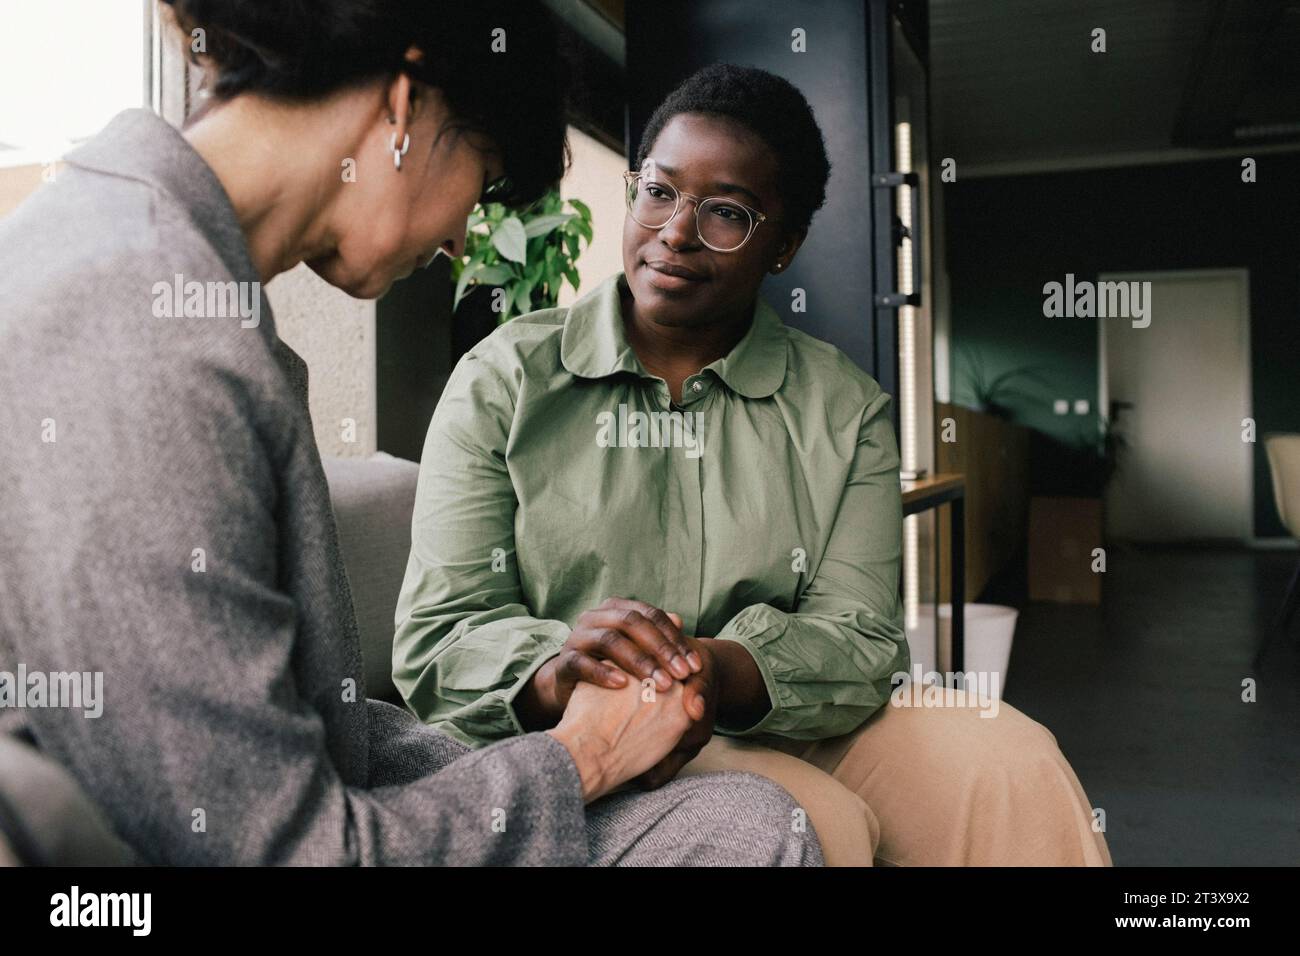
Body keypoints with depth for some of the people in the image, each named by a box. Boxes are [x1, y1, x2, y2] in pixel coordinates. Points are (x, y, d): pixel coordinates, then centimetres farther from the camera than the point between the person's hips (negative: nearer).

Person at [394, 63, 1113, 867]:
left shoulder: (845, 407, 6)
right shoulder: (504, 379, 0)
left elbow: (861, 642, -6)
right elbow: (434, 641, -6)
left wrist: (727, 674, -28)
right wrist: (556, 671, -29)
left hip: (784, 731, 4)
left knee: (1012, 765, -21)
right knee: (814, 825, -30)